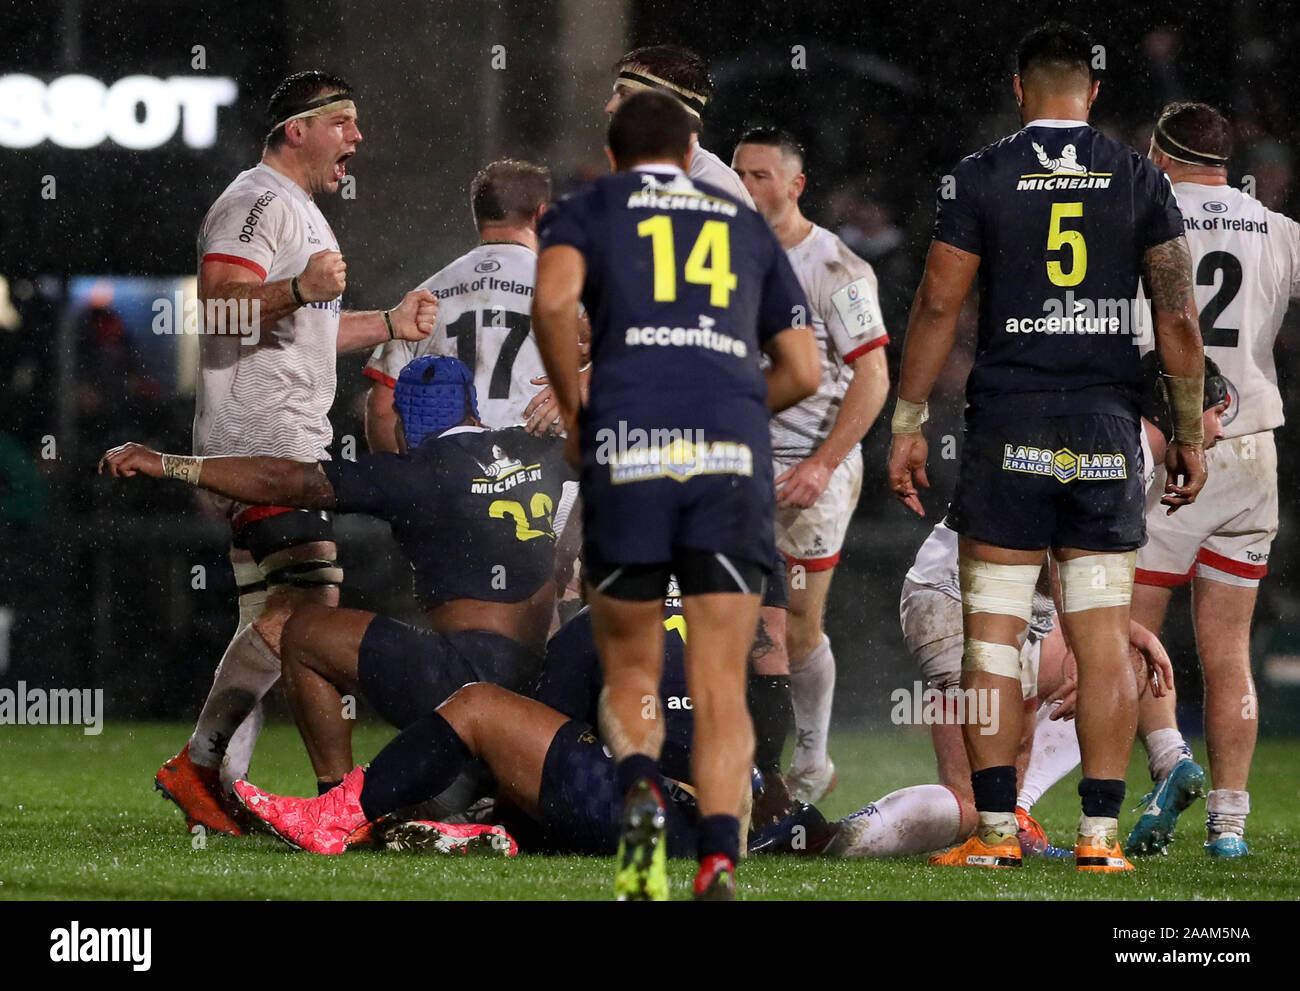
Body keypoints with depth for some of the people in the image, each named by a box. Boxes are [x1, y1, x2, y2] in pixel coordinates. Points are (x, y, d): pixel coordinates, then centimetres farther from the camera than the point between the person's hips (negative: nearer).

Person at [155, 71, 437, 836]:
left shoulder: (300, 211, 25)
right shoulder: (261, 201, -9)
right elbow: (218, 303, -22)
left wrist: (389, 325, 30)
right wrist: (299, 289, -36)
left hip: (292, 439, 11)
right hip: (261, 436, -11)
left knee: (272, 615, 9)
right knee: (306, 602, -20)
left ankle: (224, 784, 9)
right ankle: (199, 764, -19)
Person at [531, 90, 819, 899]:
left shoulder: (588, 208, 17)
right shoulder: (747, 225, 25)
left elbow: (554, 298, -6)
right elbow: (803, 371, 20)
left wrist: (573, 412, 6)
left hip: (630, 447, -1)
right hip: (733, 454, 1)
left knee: (630, 674, 13)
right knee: (721, 687, 1)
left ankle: (641, 785, -18)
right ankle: (719, 858, -19)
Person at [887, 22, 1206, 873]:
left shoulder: (979, 180, -2)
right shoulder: (1139, 181, 4)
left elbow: (938, 306, -3)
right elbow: (1178, 319, 3)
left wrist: (909, 424, 3)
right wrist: (1190, 434, 11)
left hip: (1010, 426, -2)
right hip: (1107, 427, 2)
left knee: (993, 634, 2)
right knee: (1104, 637, 4)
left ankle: (997, 830, -2)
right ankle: (1100, 833, 2)